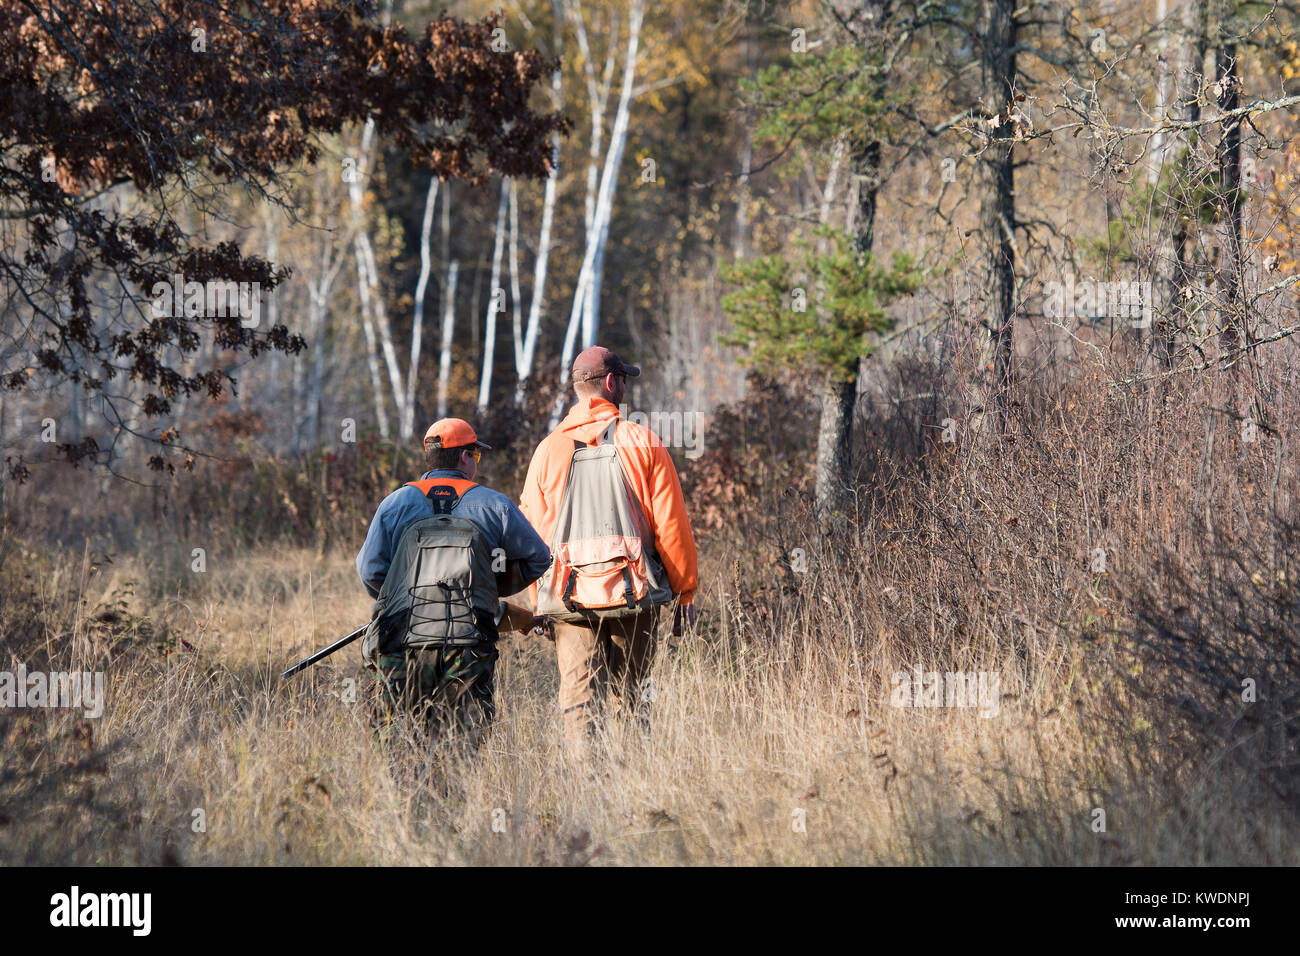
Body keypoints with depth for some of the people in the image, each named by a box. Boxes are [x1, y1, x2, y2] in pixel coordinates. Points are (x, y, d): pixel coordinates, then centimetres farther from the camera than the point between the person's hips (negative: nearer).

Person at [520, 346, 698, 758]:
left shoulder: (548, 450, 7)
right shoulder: (642, 442, 1)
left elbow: (533, 531, 7)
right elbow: (671, 522, -1)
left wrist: (541, 601, 15)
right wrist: (686, 589, 6)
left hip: (569, 599, 1)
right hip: (633, 591, -1)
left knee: (579, 700, -1)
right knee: (630, 698, 9)